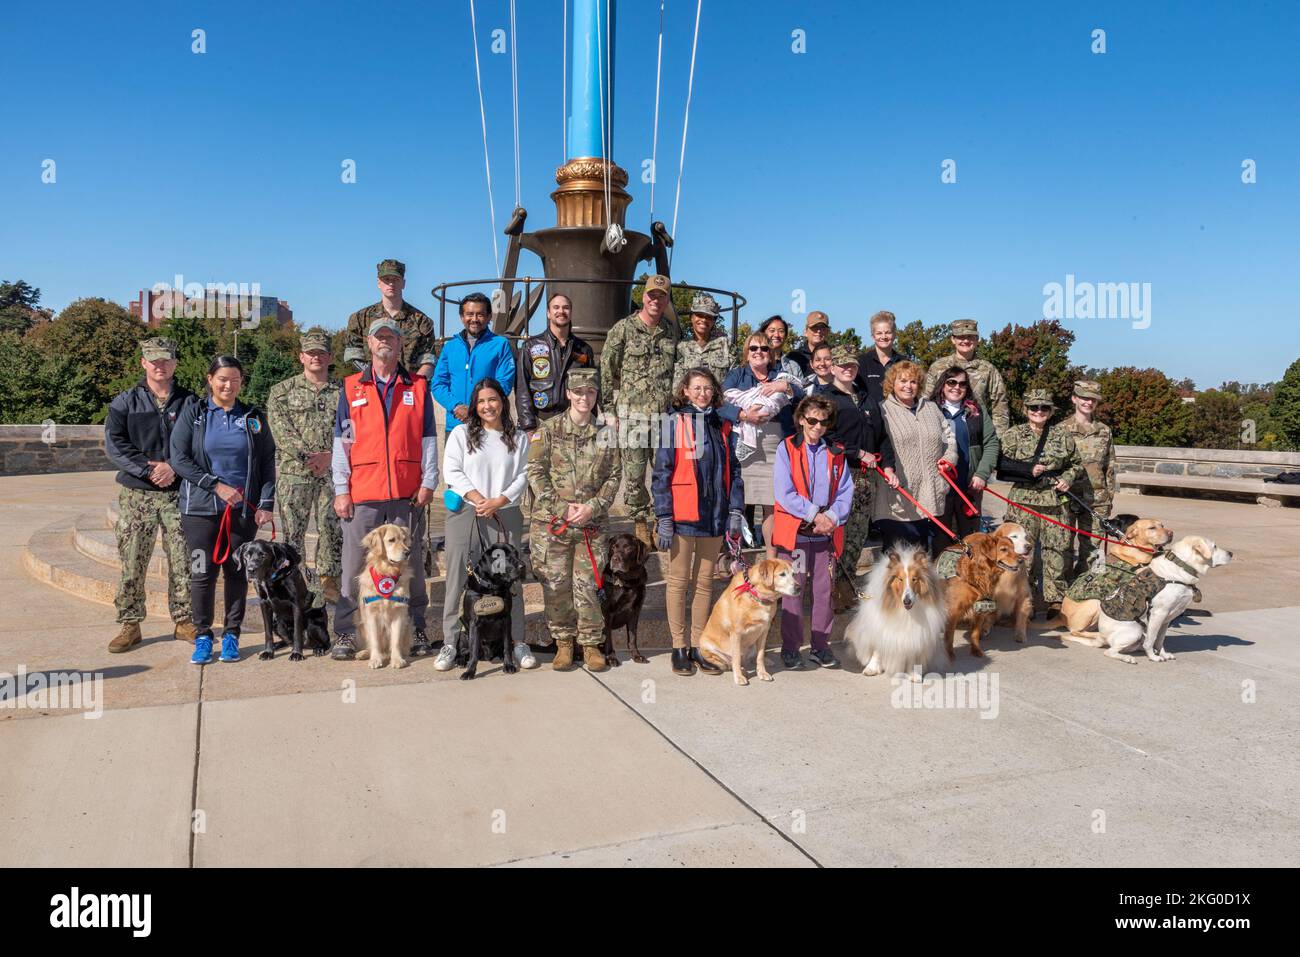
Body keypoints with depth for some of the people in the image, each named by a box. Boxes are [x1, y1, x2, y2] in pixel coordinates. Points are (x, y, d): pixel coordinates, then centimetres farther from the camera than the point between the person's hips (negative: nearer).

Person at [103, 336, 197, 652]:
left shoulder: (189, 401, 7)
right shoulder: (125, 402, 7)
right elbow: (114, 443, -3)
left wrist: (174, 467, -16)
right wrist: (146, 469, -15)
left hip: (178, 493, 0)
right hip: (136, 494, 0)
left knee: (183, 561, 3)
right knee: (132, 563, 1)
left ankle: (184, 620, 15)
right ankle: (130, 624, 11)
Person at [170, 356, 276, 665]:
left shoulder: (253, 418, 9)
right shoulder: (193, 414, 5)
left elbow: (268, 463, 7)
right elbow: (179, 459, -3)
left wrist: (266, 504, -3)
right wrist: (216, 485, -11)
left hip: (244, 510, 1)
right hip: (201, 509, -1)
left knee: (237, 572, 4)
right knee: (203, 572, -2)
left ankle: (231, 635, 14)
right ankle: (202, 636, 11)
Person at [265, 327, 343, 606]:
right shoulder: (282, 391, 9)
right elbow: (281, 431, -3)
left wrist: (329, 455, -13)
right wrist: (308, 456, -13)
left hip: (333, 471, 1)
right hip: (294, 471, -1)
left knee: (333, 529, 2)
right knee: (293, 532, 0)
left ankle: (328, 581, 14)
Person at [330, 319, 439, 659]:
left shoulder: (418, 387, 10)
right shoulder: (351, 387, 10)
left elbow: (428, 439, 9)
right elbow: (341, 441, 6)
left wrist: (428, 482, 1)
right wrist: (341, 489, 0)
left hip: (406, 493, 0)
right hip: (362, 493, 0)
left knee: (410, 564, 6)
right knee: (355, 565, 1)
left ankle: (415, 630, 17)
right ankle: (345, 633, 10)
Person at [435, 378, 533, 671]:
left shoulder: (519, 438, 10)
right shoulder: (461, 434, 7)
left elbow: (523, 476, 4)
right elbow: (452, 471, 0)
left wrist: (498, 501, -10)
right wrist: (478, 499, -11)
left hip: (505, 515, 1)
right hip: (464, 513, 0)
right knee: (457, 577, 0)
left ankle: (517, 641, 10)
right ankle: (450, 642, 7)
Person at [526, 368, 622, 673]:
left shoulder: (605, 433, 7)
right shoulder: (549, 429, 2)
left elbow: (614, 476, 5)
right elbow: (536, 472, -2)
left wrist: (592, 507, -8)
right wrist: (561, 508, -10)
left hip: (592, 523, 1)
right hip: (551, 522, -1)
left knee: (588, 584, 2)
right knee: (556, 584, 4)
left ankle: (591, 644, 16)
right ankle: (563, 643, 19)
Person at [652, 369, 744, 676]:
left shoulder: (722, 427, 11)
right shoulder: (674, 423, -2)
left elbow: (733, 472, 12)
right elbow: (661, 473, -5)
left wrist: (735, 512, 2)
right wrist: (664, 518, -11)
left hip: (714, 517, 4)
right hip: (682, 517, -4)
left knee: (704, 582, 9)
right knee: (679, 581, 3)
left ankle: (699, 647, 18)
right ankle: (679, 647, 12)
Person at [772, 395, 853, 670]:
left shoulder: (836, 453, 11)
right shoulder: (786, 449, 0)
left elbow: (846, 491, 5)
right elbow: (784, 493, -9)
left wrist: (832, 518, -11)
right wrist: (814, 515, -14)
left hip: (827, 533, 3)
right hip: (794, 532, -3)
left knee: (825, 590, 7)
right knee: (793, 590, 1)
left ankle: (820, 646, 18)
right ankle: (790, 647, 11)